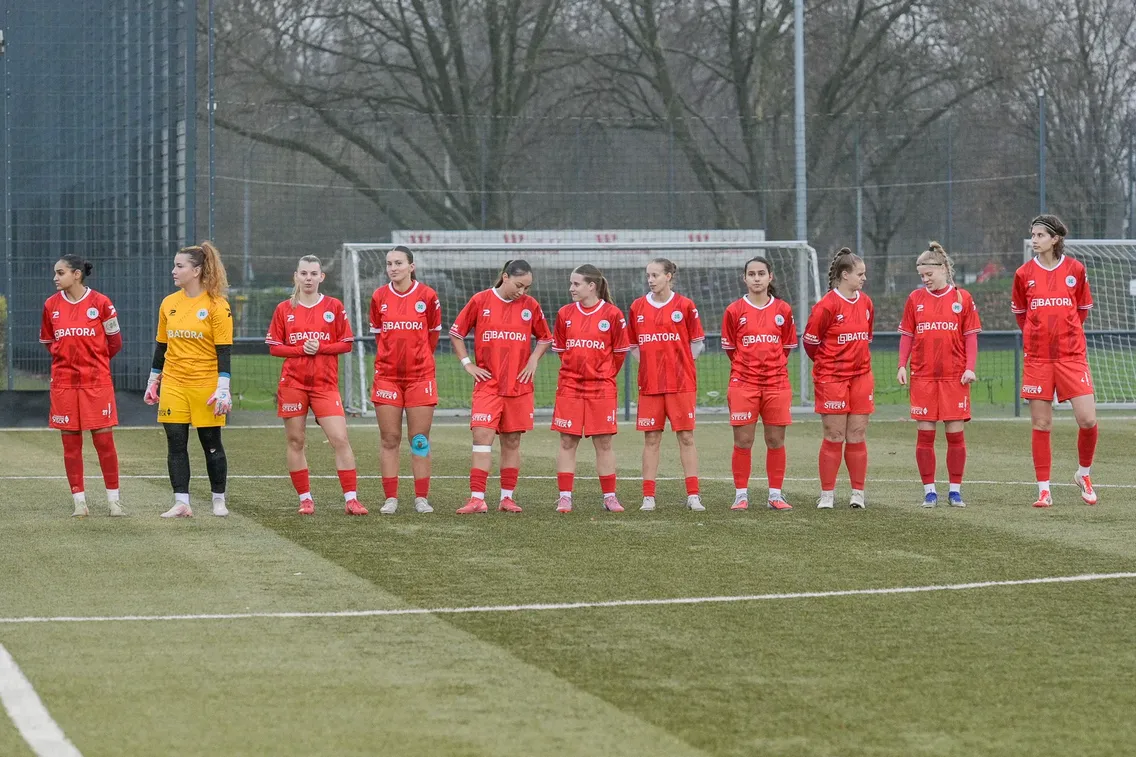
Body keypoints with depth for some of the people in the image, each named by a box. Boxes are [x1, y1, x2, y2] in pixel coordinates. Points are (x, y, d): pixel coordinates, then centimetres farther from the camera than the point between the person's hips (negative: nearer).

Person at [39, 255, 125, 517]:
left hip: (97, 381, -3)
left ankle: (113, 499, 7)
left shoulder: (100, 302, -6)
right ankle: (79, 501, 11)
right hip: (63, 384, 3)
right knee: (71, 443, 4)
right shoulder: (51, 305, 3)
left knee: (104, 440, -2)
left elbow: (114, 342, 5)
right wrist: (66, 356, 11)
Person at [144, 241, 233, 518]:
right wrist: (153, 381, 16)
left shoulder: (216, 305, -8)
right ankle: (182, 503, 3)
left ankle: (219, 501, 16)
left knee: (211, 443, 4)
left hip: (205, 385, -4)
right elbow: (161, 346, 15)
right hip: (173, 385, 5)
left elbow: (224, 351, -10)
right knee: (176, 445, 0)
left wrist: (223, 389, -15)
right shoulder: (169, 304, 7)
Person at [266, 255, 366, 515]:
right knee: (295, 441, 3)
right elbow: (273, 346, 5)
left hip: (325, 384, -1)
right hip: (292, 383, 1)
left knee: (340, 439, -10)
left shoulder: (334, 306, 4)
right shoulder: (284, 309, 5)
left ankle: (351, 499, -7)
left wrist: (320, 348, -13)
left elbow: (346, 344, 3)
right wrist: (302, 349, -11)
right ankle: (305, 498, 13)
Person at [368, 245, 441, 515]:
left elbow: (434, 332, 8)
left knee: (420, 440, 1)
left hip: (420, 376, -2)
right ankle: (390, 498, 7)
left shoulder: (427, 296, -4)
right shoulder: (379, 297, 2)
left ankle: (422, 498, 7)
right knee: (389, 439, 2)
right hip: (387, 376, 2)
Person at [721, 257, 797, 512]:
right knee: (743, 441, -2)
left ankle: (775, 494, 12)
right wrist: (747, 368, 9)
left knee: (776, 441, 3)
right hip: (743, 385, -1)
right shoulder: (734, 311, 1)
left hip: (777, 383, 1)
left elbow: (787, 346, 13)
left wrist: (773, 366, 9)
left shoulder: (783, 310, 5)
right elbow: (730, 348, 8)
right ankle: (741, 495, 6)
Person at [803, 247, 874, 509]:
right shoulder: (827, 305, -11)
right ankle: (827, 494, 5)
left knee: (857, 436, 5)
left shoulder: (866, 303, 8)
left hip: (861, 377, 5)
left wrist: (860, 362, 14)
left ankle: (858, 494, 10)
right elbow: (810, 340, -3)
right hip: (832, 379, -5)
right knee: (834, 436, -2)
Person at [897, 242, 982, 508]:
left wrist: (970, 367, -7)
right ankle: (929, 490, 7)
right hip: (922, 376, 1)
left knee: (955, 433, 0)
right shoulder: (915, 299, 6)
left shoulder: (962, 298, 2)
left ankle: (955, 490, 9)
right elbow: (907, 335, 9)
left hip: (955, 376, -1)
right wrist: (902, 366, 0)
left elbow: (971, 336, 3)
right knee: (925, 434, 0)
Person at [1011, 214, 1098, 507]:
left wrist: (1068, 334, 12)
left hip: (1072, 356, -1)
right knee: (1041, 424, 0)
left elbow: (1083, 309, 14)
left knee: (1088, 420, -8)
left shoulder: (1075, 269, 1)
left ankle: (1084, 474, 17)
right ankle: (1044, 490, 7)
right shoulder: (1024, 274, 2)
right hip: (1037, 359, 1)